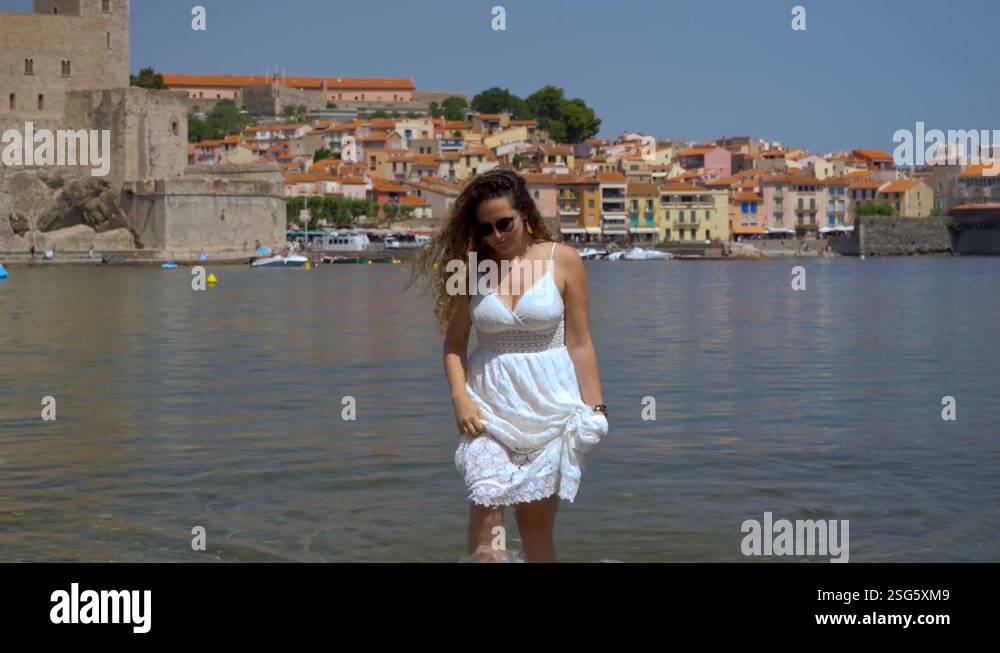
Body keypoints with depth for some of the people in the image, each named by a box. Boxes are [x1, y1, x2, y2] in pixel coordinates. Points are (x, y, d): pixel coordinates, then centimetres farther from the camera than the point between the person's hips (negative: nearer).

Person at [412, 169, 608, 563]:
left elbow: (578, 342, 1)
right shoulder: (470, 266, 3)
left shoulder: (563, 260, -1)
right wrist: (460, 397, -9)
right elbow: (454, 342, 5)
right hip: (489, 401, 1)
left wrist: (593, 405, -1)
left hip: (549, 401, -1)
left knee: (537, 520, 3)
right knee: (486, 505, -15)